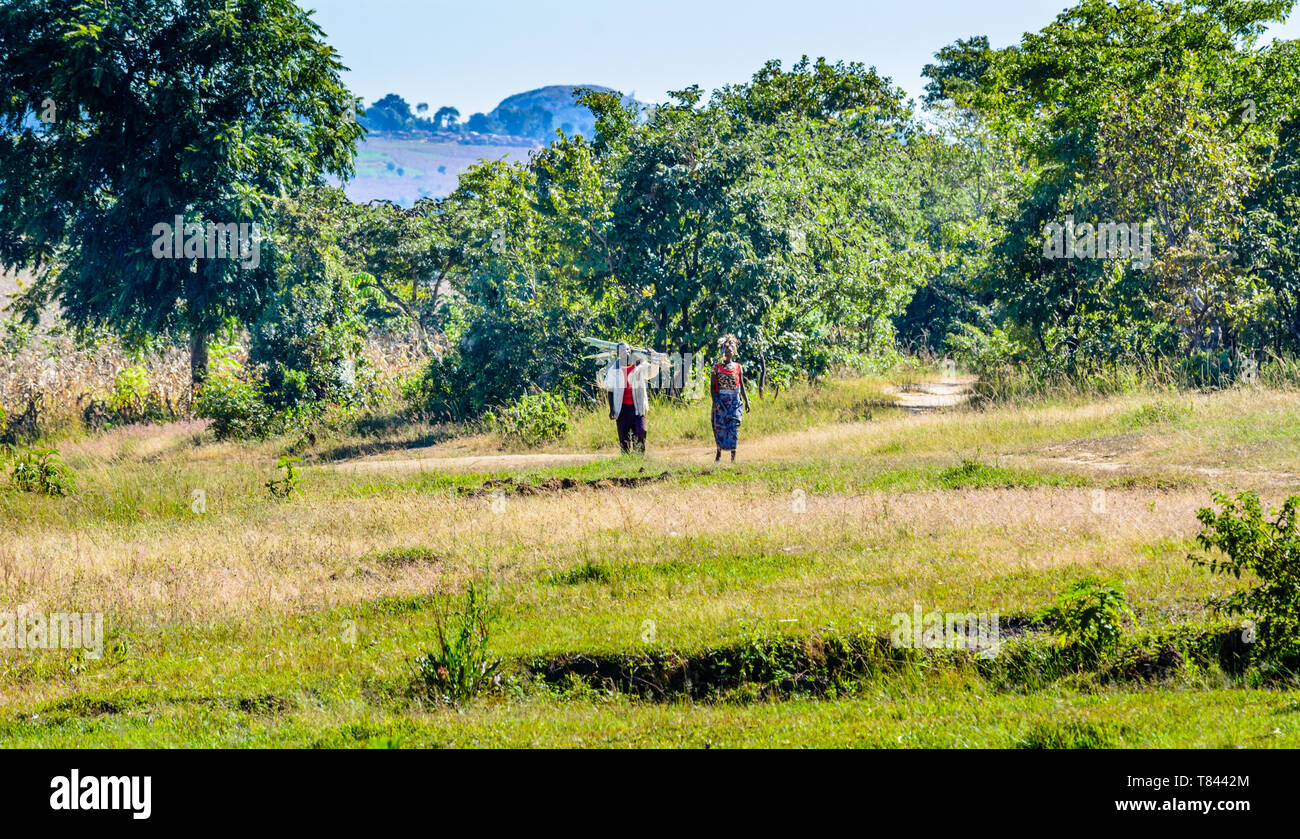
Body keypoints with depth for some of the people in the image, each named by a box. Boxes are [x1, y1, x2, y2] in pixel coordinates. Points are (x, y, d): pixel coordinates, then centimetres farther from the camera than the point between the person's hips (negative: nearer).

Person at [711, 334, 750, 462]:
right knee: (719, 426, -1)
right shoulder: (717, 367, 3)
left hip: (734, 400, 1)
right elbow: (713, 386, 0)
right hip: (721, 400, -1)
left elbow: (742, 386, 12)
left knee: (734, 426, -7)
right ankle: (719, 452, 12)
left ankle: (733, 455, -6)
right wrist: (715, 401, -11)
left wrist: (746, 401, 9)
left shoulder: (738, 367, 7)